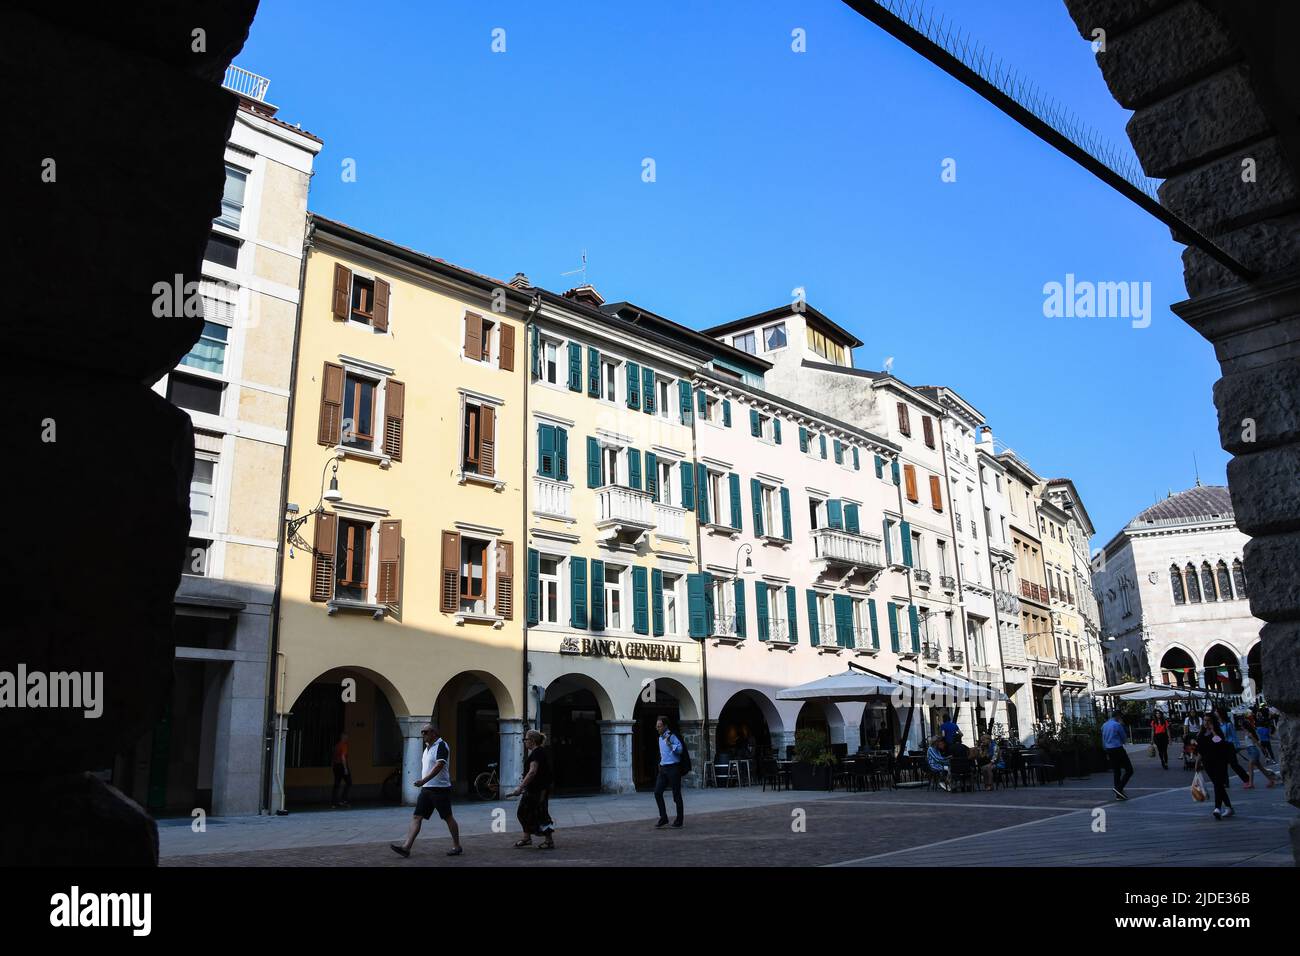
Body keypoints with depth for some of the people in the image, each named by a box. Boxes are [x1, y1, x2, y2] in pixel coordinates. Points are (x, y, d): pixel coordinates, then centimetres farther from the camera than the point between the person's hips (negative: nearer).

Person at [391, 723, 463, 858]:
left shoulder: (441, 746, -14)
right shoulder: (427, 748, 15)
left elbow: (439, 766, -25)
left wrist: (424, 780, -31)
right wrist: (424, 783, 21)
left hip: (440, 788, -9)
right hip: (426, 789, 9)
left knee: (448, 818, 2)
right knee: (416, 817, -1)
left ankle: (457, 847, 14)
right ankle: (406, 847, -5)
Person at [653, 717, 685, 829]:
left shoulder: (672, 736, -10)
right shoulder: (660, 738, 15)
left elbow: (680, 749, -22)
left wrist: (670, 744, -34)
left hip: (673, 768, -8)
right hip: (663, 768, 8)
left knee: (676, 794, 0)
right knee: (657, 792, -1)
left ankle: (679, 821, 8)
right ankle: (663, 818, 7)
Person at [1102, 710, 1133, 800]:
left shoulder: (1104, 726, 12)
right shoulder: (1117, 725, -10)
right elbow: (1124, 738, -1)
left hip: (1109, 750, 7)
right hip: (1118, 749, -7)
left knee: (1117, 772, 12)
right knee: (1129, 770, -1)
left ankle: (1118, 795, 11)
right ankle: (1119, 788, -13)